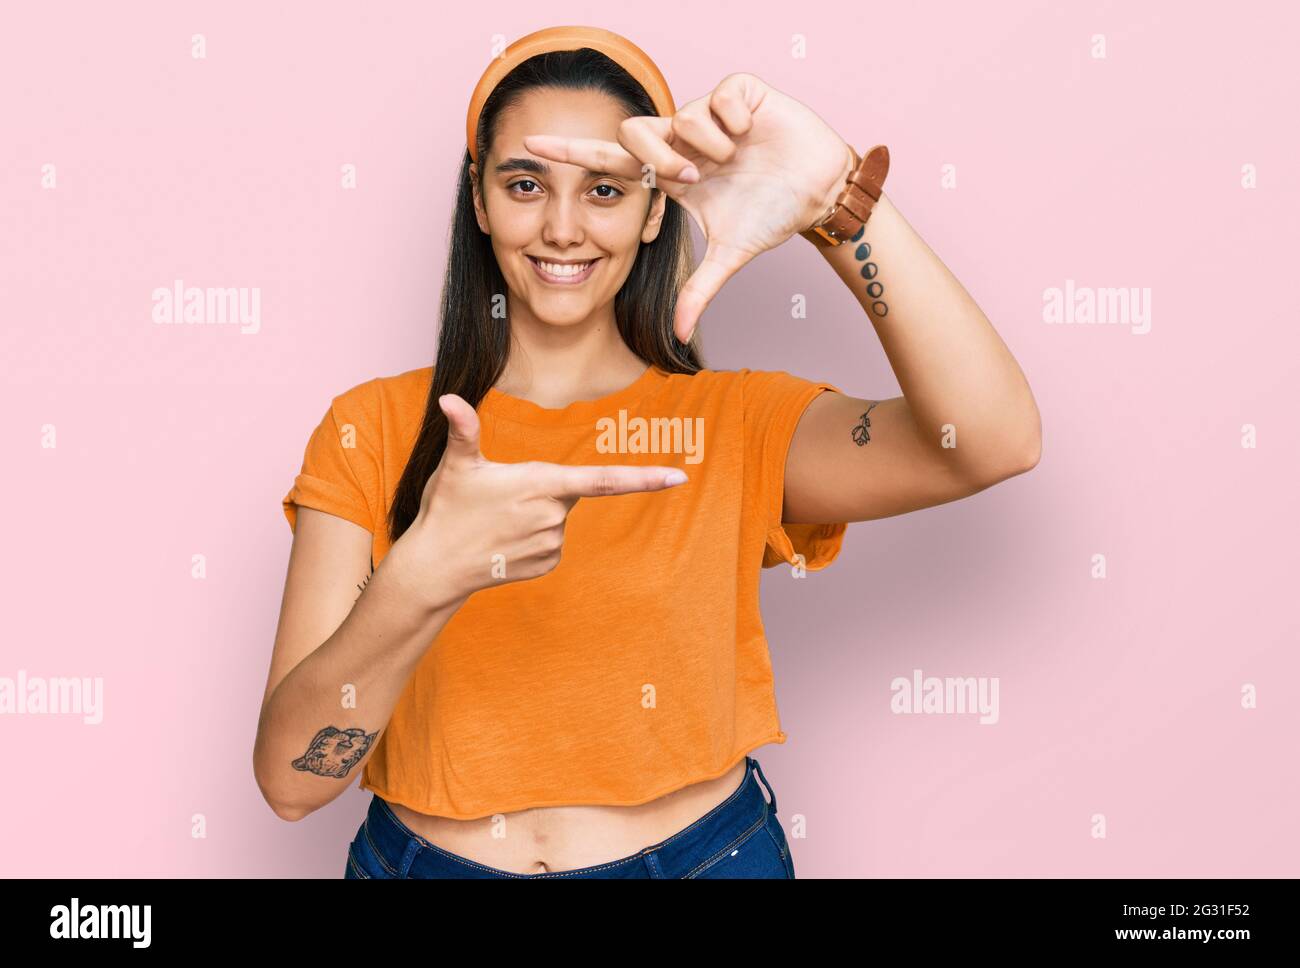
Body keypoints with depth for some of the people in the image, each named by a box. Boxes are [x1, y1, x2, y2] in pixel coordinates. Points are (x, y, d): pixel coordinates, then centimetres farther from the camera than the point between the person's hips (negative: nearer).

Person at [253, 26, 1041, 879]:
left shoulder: (731, 423, -5)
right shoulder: (371, 429, -6)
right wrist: (425, 576, -33)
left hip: (704, 853, 0)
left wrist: (840, 202, -32)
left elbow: (994, 442, -22)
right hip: (424, 858, 0)